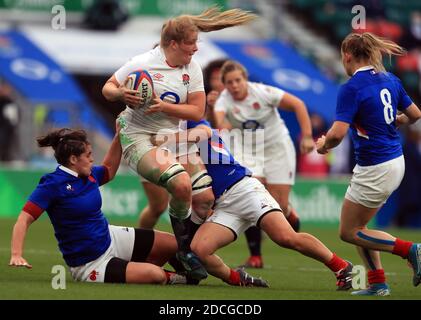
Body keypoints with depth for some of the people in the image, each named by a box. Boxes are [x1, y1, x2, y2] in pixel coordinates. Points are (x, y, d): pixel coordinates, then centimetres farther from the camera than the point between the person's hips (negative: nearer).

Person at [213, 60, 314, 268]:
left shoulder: (263, 92, -20)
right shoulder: (224, 100, -18)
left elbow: (297, 104, -15)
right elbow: (219, 117, -40)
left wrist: (307, 136, -20)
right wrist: (222, 124, -65)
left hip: (277, 149, -1)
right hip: (248, 151, 1)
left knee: (279, 206, -6)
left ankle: (291, 216, 34)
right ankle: (255, 255, -8)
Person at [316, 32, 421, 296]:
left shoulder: (351, 89, -17)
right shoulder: (390, 80, 5)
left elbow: (337, 134, -25)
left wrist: (323, 144, -4)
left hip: (375, 170, -8)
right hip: (396, 162, 8)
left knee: (349, 232, 7)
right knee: (357, 226, 20)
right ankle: (378, 283, 16)